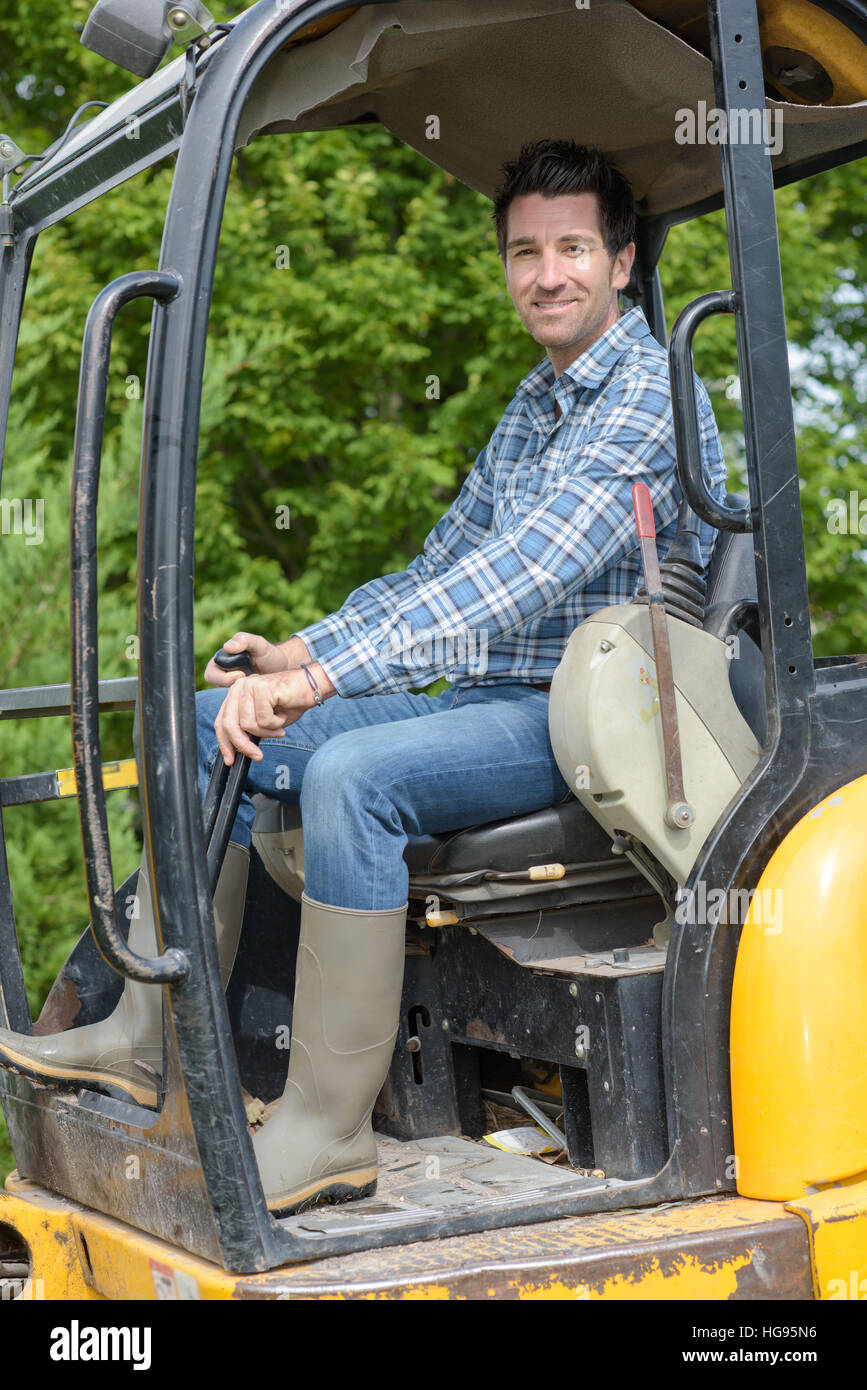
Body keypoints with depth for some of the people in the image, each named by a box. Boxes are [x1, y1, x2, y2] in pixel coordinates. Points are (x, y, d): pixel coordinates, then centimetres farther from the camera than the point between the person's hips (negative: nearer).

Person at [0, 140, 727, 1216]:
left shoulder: (650, 397, -13)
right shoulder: (533, 405, 19)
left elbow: (526, 572, -26)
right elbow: (438, 570, 21)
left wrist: (331, 673, -32)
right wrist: (308, 651, 4)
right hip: (488, 702, 10)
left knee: (353, 772, -34)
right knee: (215, 723, 3)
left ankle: (328, 1129, -27)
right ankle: (152, 1037, 1)